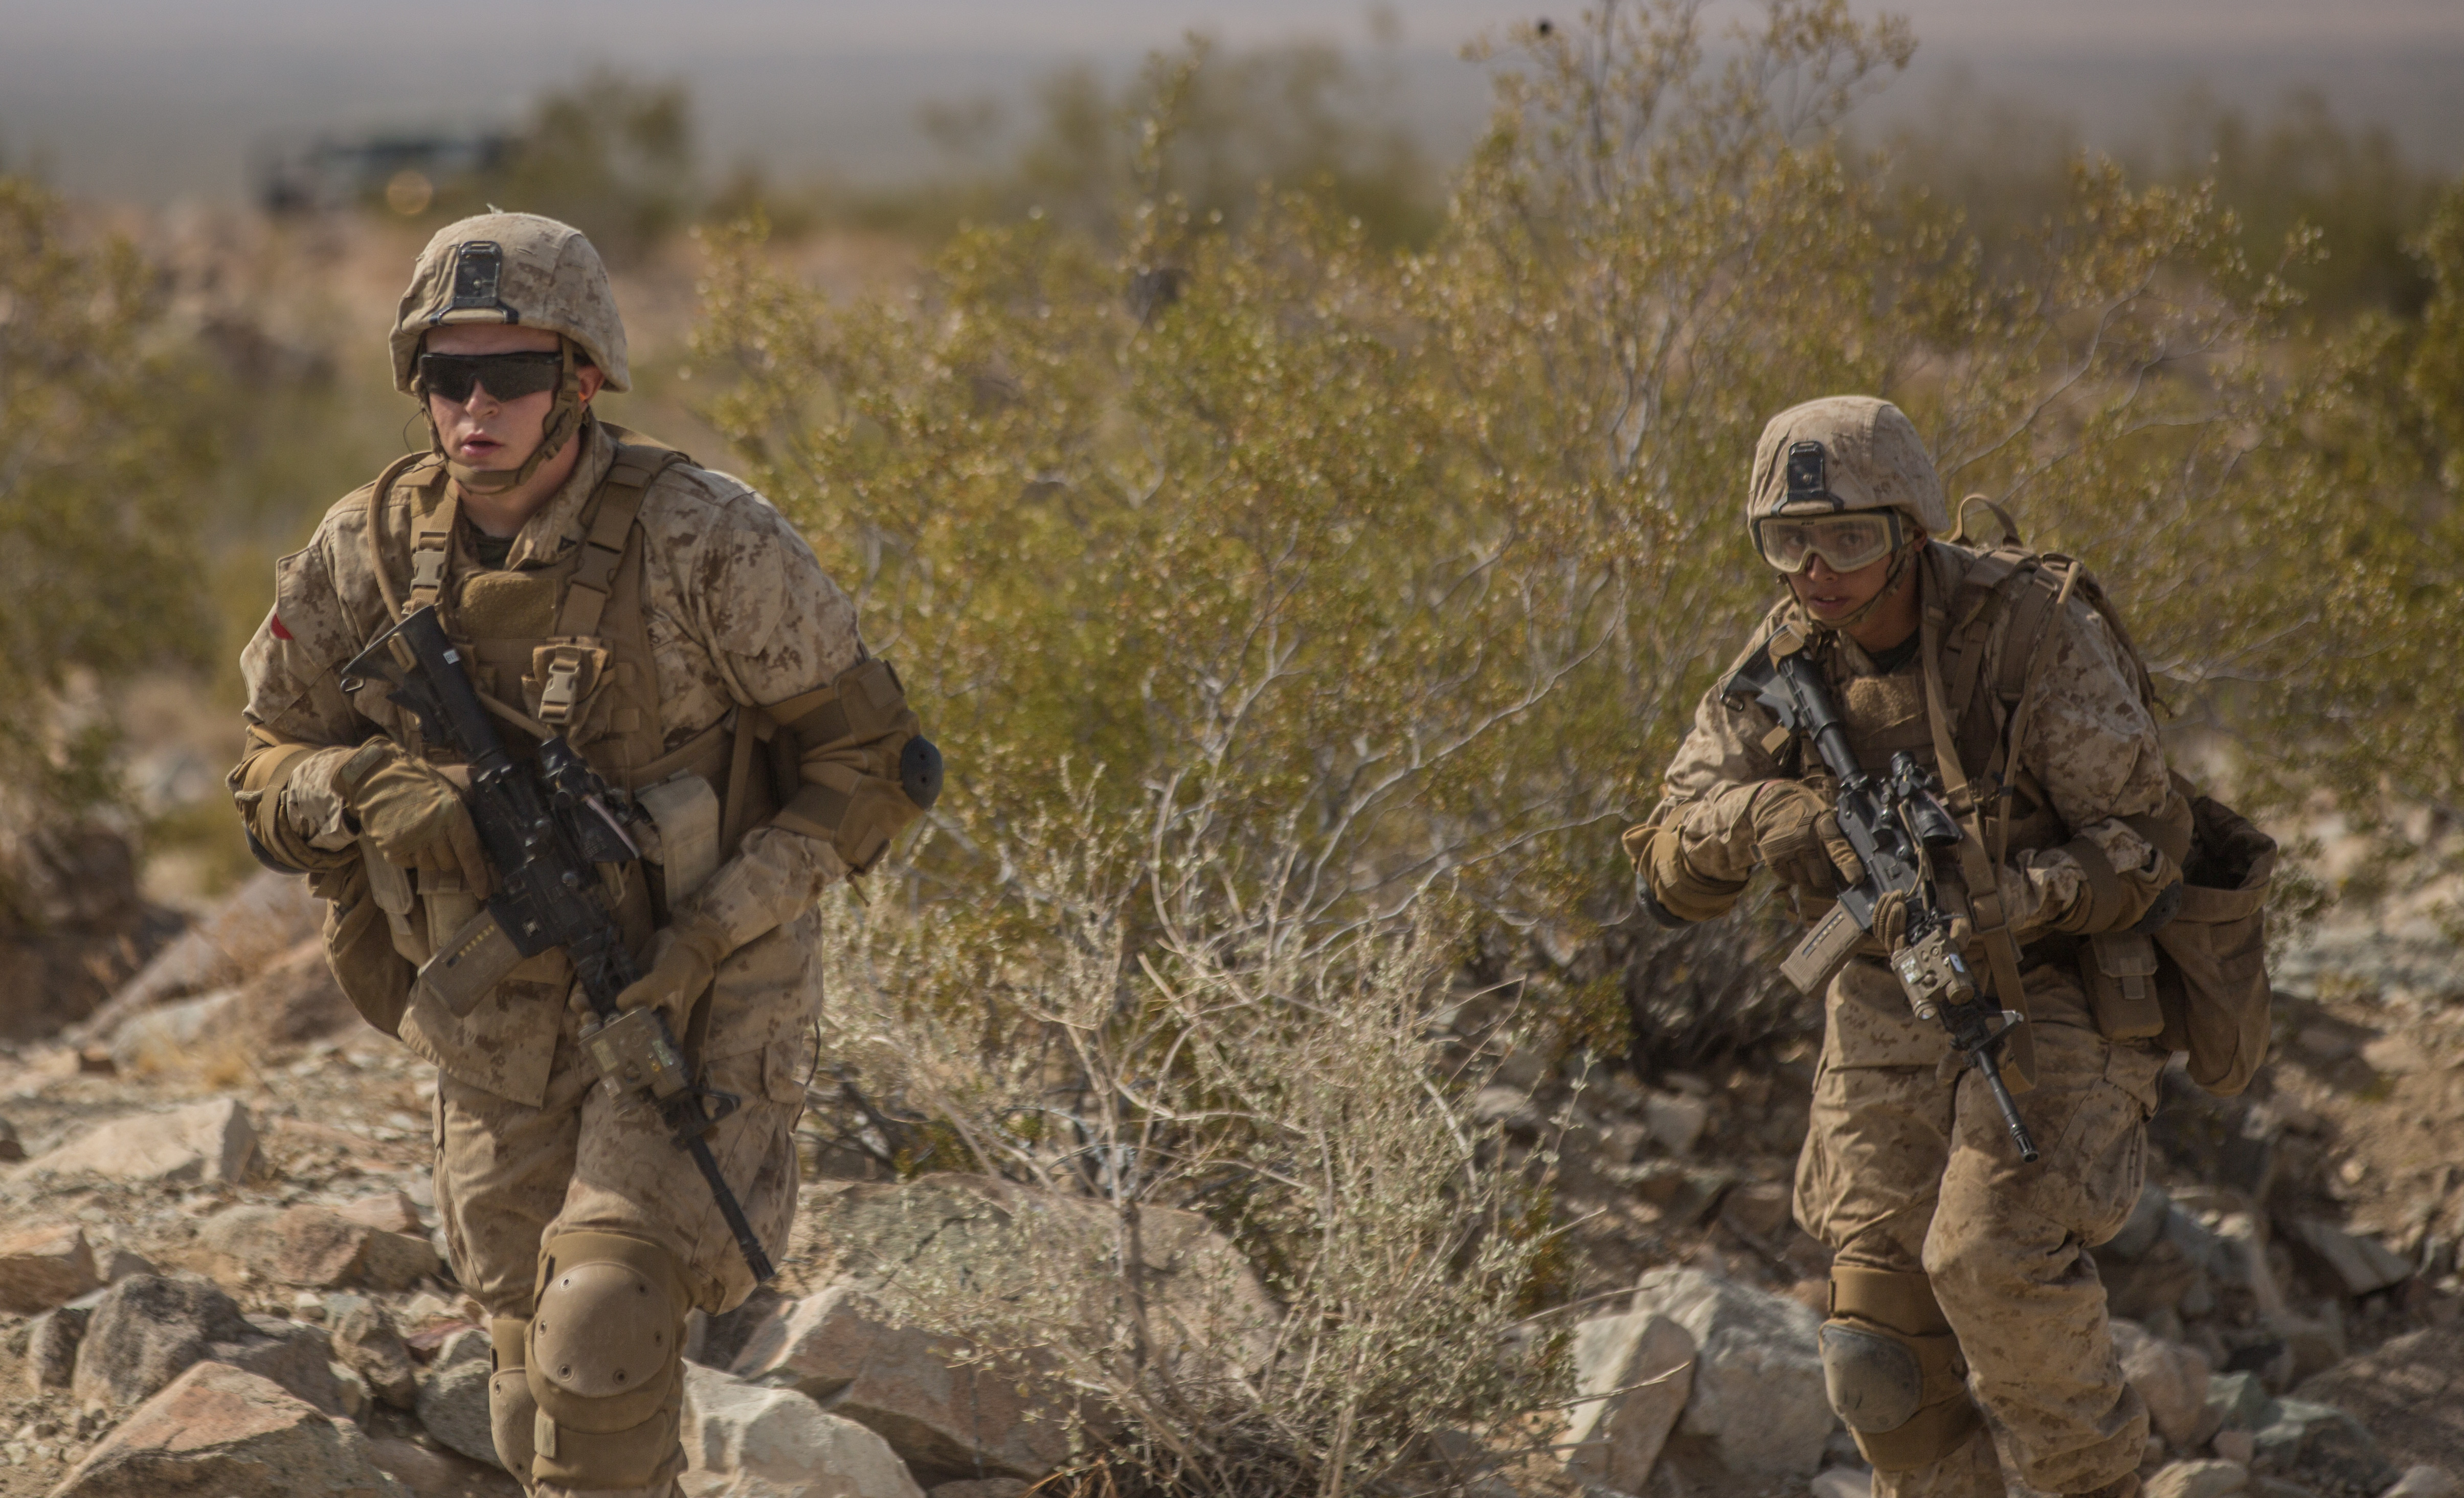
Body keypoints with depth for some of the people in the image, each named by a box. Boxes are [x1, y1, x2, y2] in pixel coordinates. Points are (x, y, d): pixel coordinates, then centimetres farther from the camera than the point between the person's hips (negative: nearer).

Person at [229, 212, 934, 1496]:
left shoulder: (703, 543, -19)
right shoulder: (369, 550, -7)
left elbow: (867, 755, -11)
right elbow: (270, 768, 4)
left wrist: (712, 928, -21)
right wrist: (371, 793, -20)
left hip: (689, 1003, -4)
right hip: (497, 1029, 5)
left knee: (602, 1325, -21)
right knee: (539, 1385, 12)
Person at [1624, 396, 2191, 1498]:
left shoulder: (2035, 630, -21)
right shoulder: (1788, 657, -6)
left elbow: (2145, 843, -18)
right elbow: (1672, 867, -7)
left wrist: (2009, 902, -35)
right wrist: (1757, 818, -29)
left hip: (2058, 1001, -5)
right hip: (1893, 1015, 5)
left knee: (1996, 1255, -24)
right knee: (1885, 1338, -4)